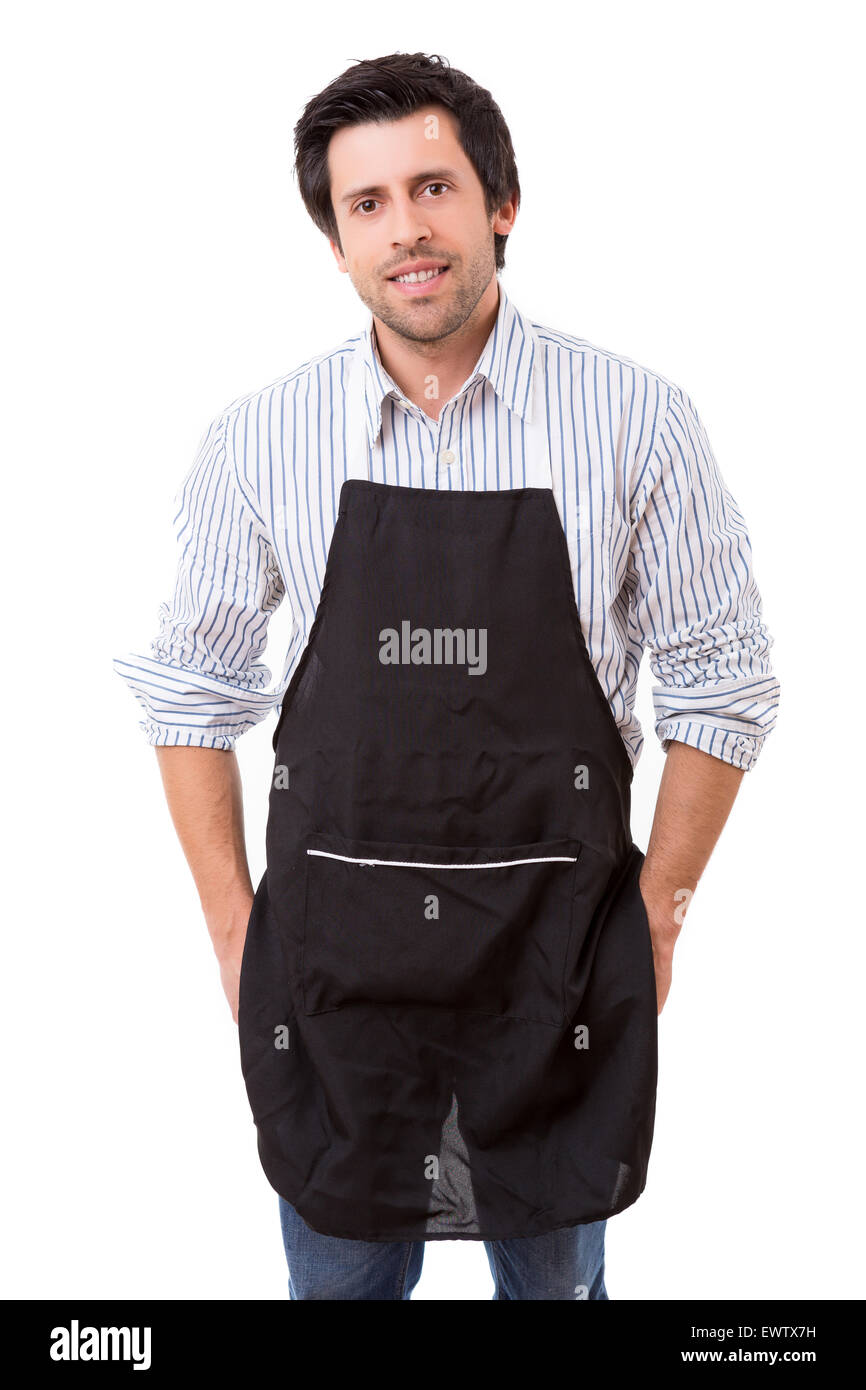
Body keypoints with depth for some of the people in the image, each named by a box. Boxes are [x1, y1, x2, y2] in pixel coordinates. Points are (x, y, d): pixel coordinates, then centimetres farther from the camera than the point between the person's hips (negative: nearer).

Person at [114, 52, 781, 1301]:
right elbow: (192, 690, 6)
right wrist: (233, 921, 3)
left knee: (557, 1273, 19)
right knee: (337, 1270, 19)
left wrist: (659, 907, -3)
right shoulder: (260, 439, -3)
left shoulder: (637, 420, -6)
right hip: (329, 950, 1)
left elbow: (721, 681, 0)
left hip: (557, 948, 0)